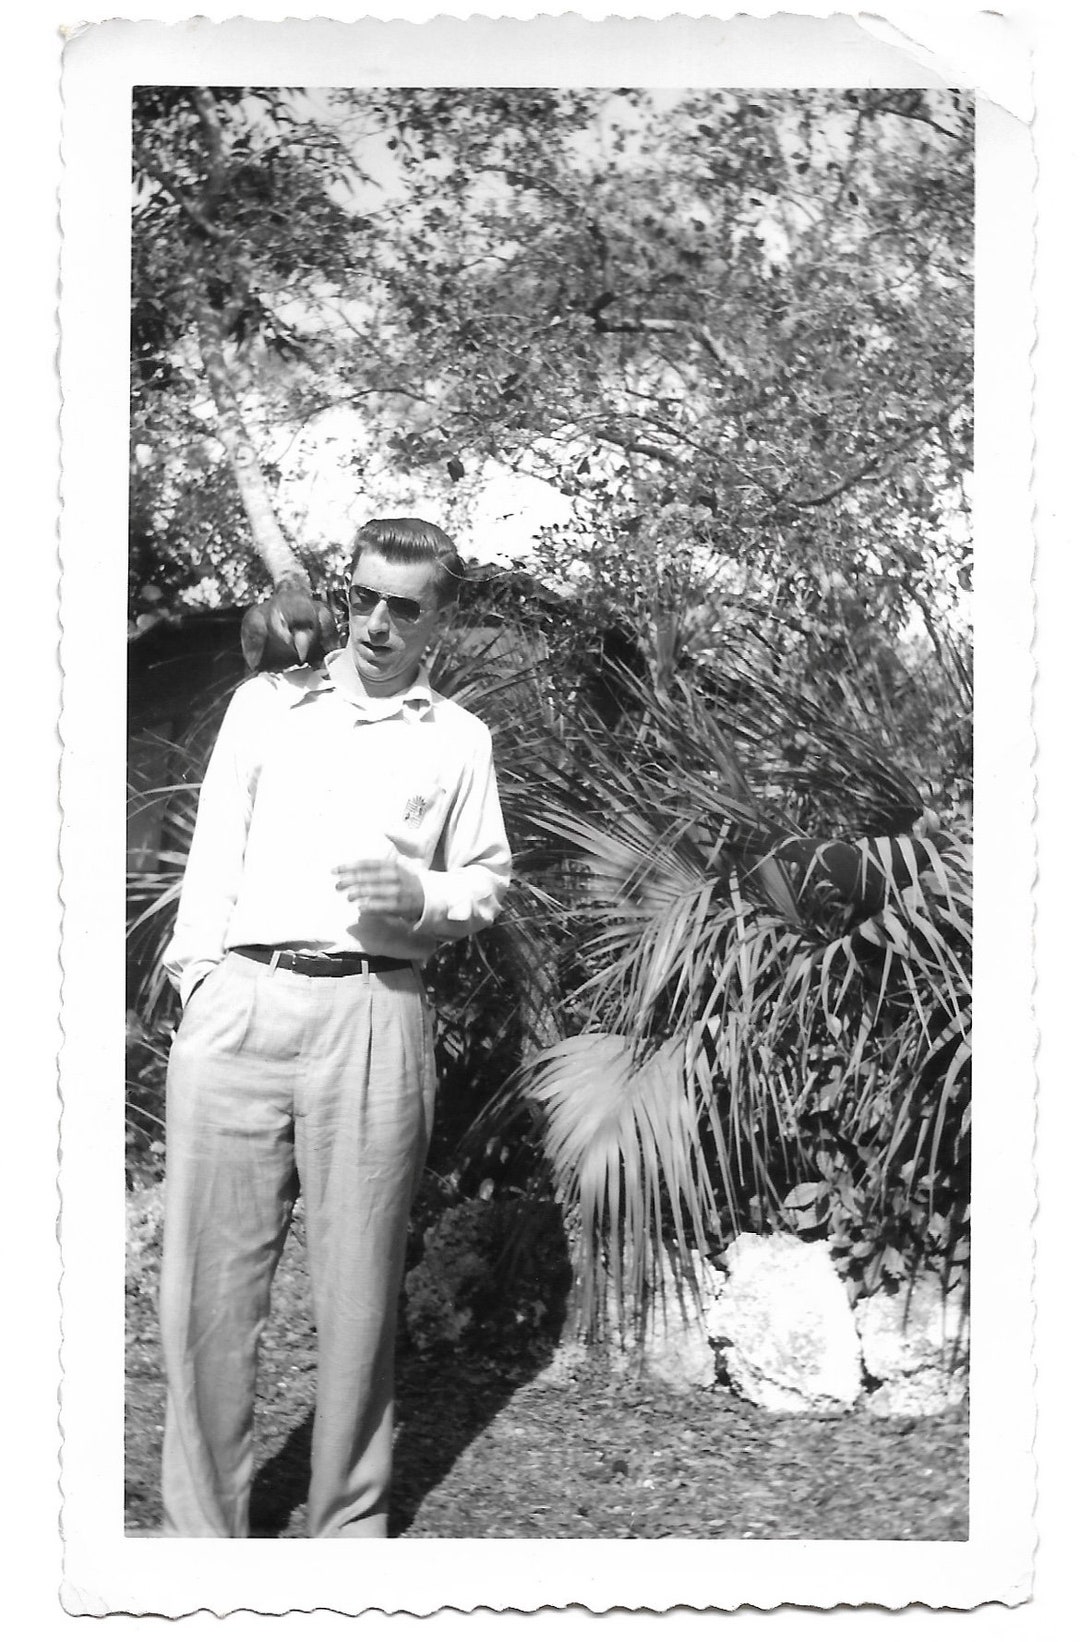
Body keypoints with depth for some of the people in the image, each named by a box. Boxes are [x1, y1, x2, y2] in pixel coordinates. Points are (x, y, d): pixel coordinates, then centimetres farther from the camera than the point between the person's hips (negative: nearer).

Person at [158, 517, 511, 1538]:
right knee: (211, 1279, 1)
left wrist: (422, 896, -5)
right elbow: (213, 853, 11)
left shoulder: (458, 740, 15)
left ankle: (348, 1525, 20)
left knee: (358, 1289, 5)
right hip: (239, 1003, 1)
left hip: (374, 1016, 0)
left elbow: (486, 886, 16)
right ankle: (200, 1529, 15)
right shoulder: (264, 703, 16)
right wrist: (197, 983, 0)